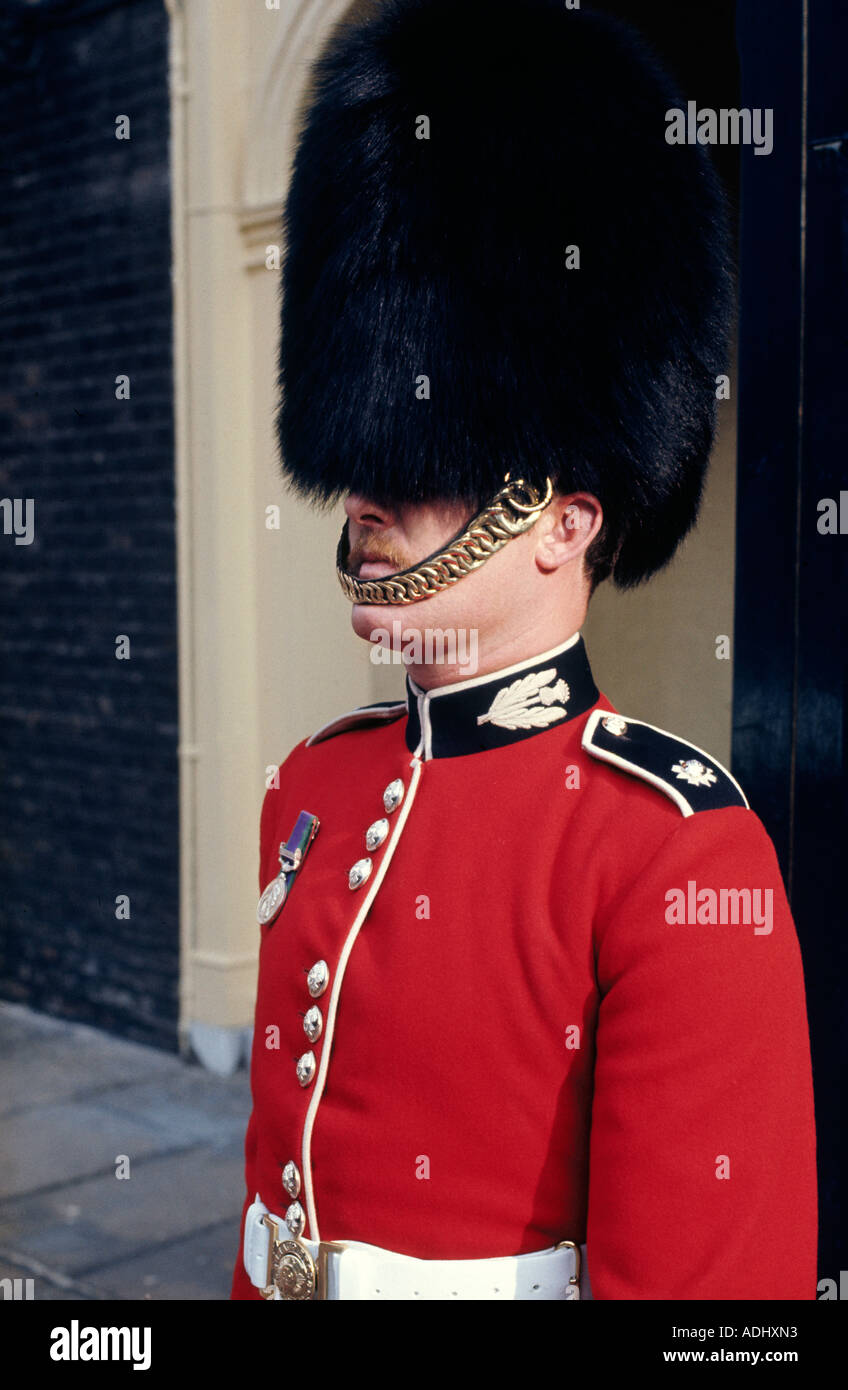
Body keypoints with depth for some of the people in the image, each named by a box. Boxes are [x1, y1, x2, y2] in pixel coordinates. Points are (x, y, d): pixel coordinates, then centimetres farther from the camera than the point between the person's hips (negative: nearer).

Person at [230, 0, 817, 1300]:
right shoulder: (315, 782, -1)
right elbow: (278, 1141, 8)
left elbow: (714, 1272, -21)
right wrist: (250, 1287, 11)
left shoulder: (677, 843, -24)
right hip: (284, 1275, 7)